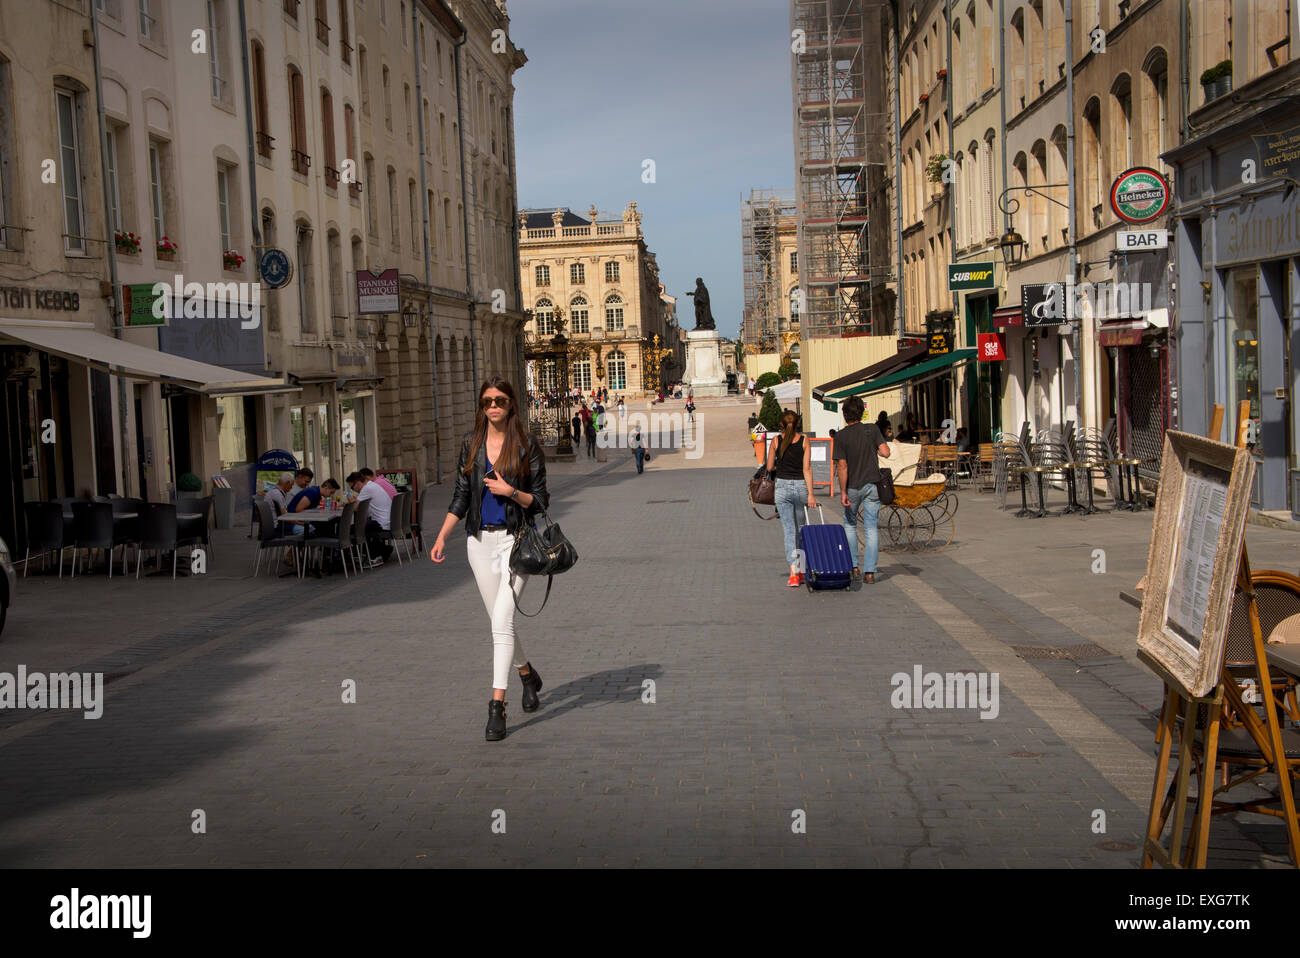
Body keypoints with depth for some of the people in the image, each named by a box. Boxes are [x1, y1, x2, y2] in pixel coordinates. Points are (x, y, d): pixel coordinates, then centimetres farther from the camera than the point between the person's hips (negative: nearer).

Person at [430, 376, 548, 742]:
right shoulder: (471, 445, 8)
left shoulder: (528, 446, -3)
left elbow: (540, 501, 0)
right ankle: (528, 675, 38)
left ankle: (497, 706, -15)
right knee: (499, 621, 11)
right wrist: (441, 537, 2)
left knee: (502, 620, -16)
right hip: (480, 540, 4)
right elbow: (460, 497, 12)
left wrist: (511, 492, -18)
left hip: (515, 538, -4)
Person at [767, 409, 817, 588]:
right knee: (801, 529, 16)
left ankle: (794, 574, -11)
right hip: (801, 486, 1)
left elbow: (769, 467, 4)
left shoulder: (776, 442, -2)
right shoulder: (804, 442, -2)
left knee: (789, 530, -2)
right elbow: (807, 469, -8)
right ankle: (802, 570, 22)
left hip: (782, 486, -1)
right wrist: (810, 494, -9)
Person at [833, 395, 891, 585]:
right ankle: (869, 571, -2)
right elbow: (886, 453, -9)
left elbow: (842, 466, -13)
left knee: (850, 524, 19)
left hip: (852, 487, -1)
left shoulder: (841, 436, -10)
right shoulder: (872, 429, -5)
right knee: (871, 527, 3)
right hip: (872, 484, 1)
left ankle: (853, 566, 15)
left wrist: (843, 492, -12)